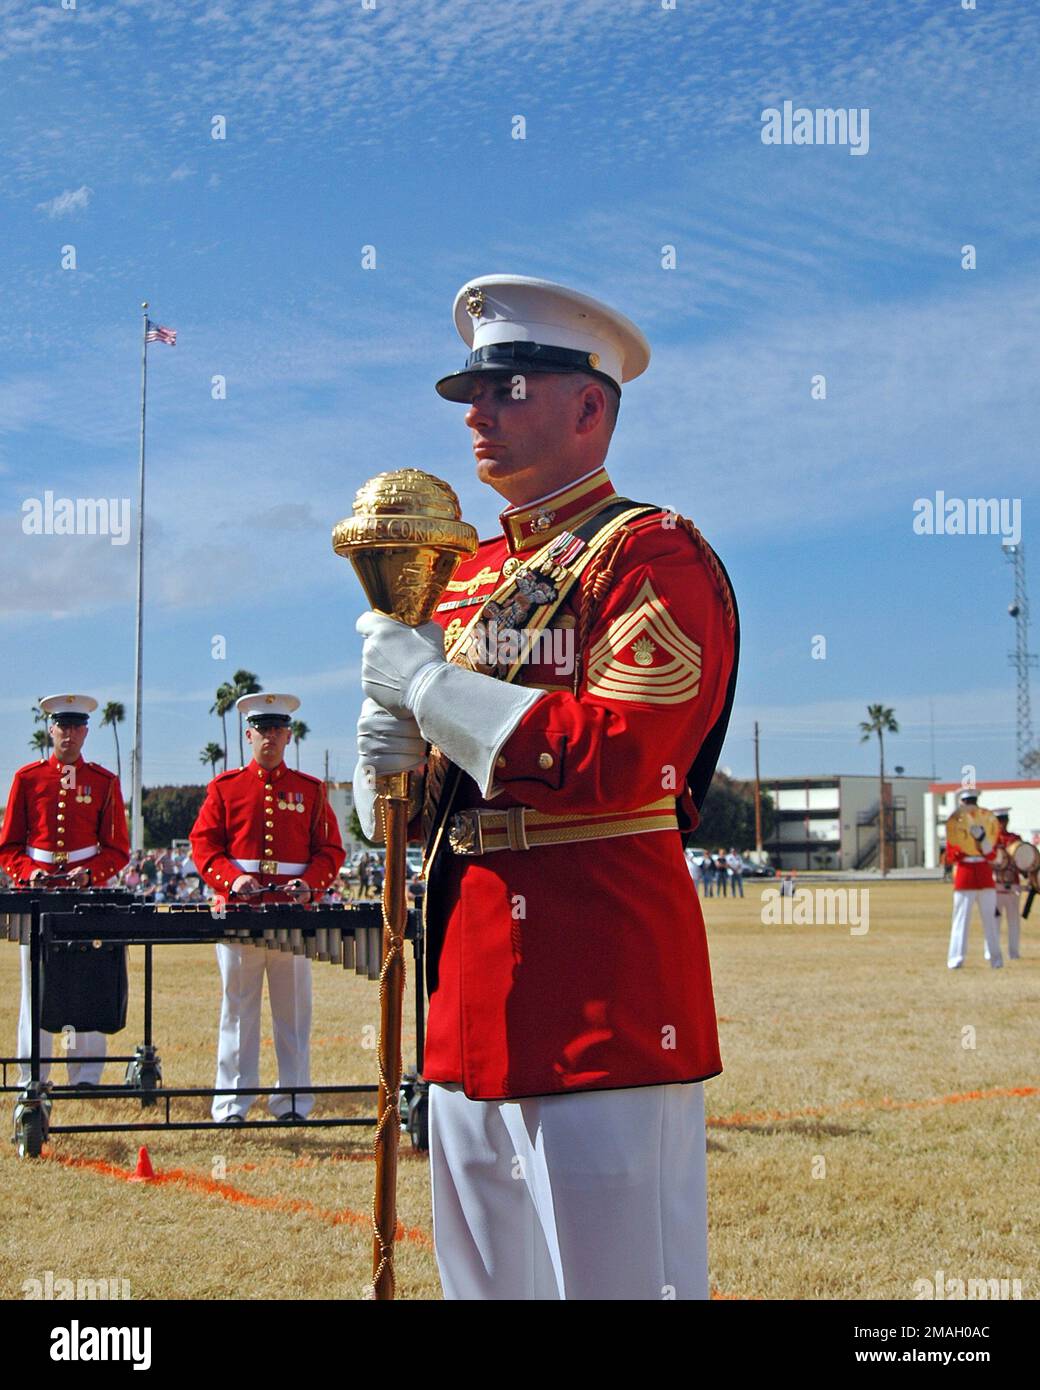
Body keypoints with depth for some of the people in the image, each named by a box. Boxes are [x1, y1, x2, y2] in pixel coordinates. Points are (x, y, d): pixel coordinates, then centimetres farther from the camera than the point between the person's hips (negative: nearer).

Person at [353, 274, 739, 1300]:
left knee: (617, 1273, -2)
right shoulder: (471, 577, 17)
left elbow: (619, 757, -21)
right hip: (475, 981, 8)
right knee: (483, 1280, 16)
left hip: (601, 982, -8)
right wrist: (395, 752, -1)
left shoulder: (653, 553, -8)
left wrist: (424, 680, -13)